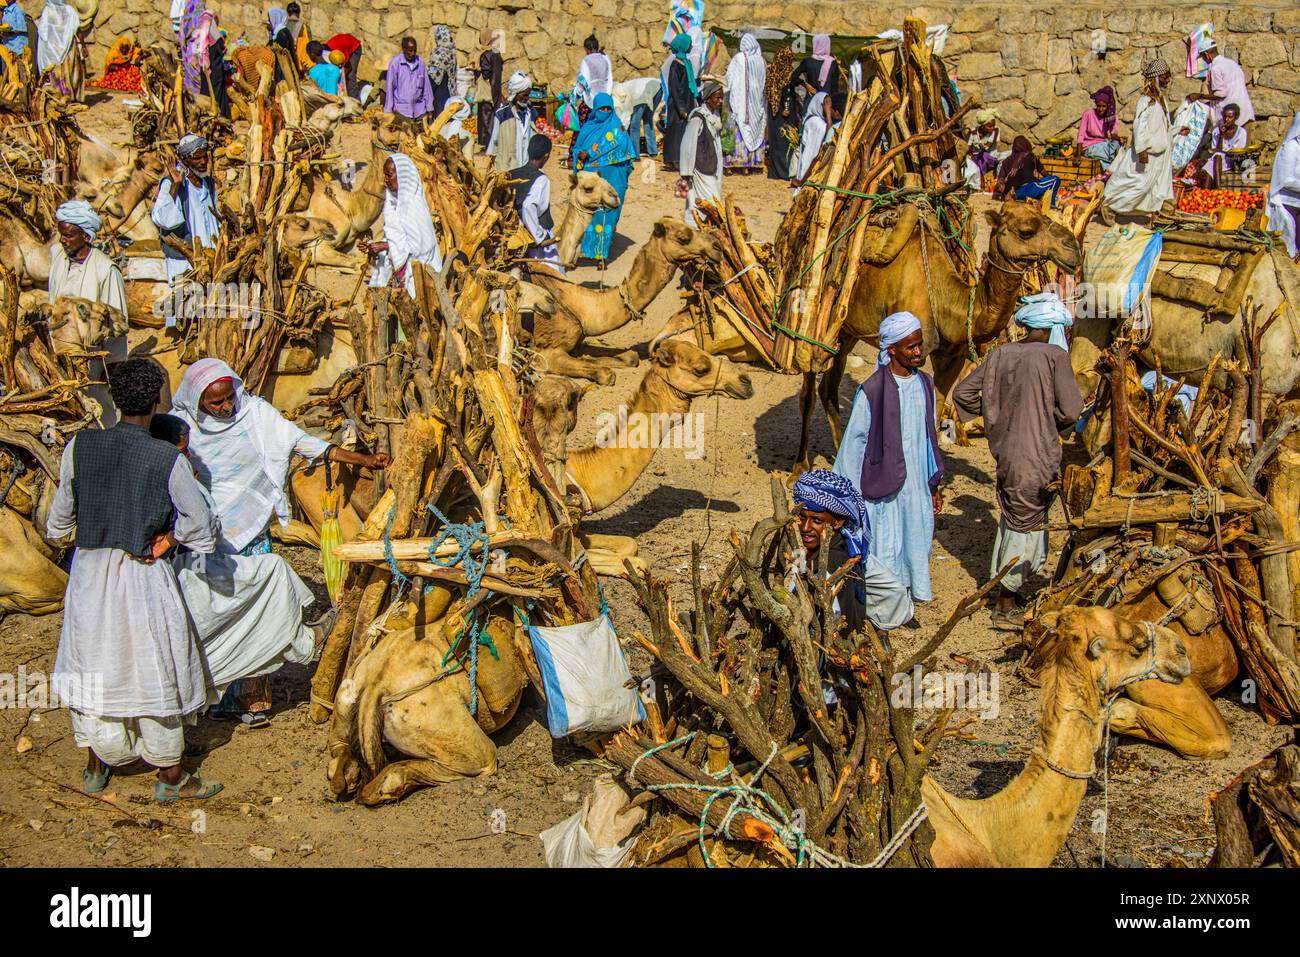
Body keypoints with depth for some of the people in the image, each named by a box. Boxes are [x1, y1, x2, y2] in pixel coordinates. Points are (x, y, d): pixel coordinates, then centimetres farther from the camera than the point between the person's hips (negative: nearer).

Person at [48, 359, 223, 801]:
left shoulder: (80, 446, -7)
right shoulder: (168, 461, -14)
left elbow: (61, 518, 3)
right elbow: (203, 531, -10)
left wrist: (56, 527, 24)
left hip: (89, 571, 4)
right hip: (142, 578, -3)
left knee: (93, 665, 19)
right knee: (154, 672, 9)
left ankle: (96, 766, 34)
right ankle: (170, 778, 20)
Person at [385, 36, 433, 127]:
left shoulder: (420, 62, 6)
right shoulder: (395, 63, -4)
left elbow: (427, 86, 11)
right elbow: (390, 87, -1)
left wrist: (429, 108, 10)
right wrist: (389, 110, -2)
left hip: (420, 109, 3)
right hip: (402, 110, -3)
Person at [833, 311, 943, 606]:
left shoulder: (924, 385, 5)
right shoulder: (872, 391, -13)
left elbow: (929, 437, 13)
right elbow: (854, 442, -7)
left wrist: (934, 485, 16)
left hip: (917, 484, 5)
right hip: (883, 488, -5)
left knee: (915, 546, 12)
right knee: (884, 548, 1)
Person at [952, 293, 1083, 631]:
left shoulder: (1000, 355, 5)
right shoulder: (1055, 356, -12)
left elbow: (963, 392, 10)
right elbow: (1071, 410, -14)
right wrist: (1049, 422, 6)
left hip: (1005, 450, 6)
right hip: (1038, 456, -6)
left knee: (1011, 521, 22)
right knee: (1026, 527, 4)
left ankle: (1000, 586, 35)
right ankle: (1005, 609, 11)